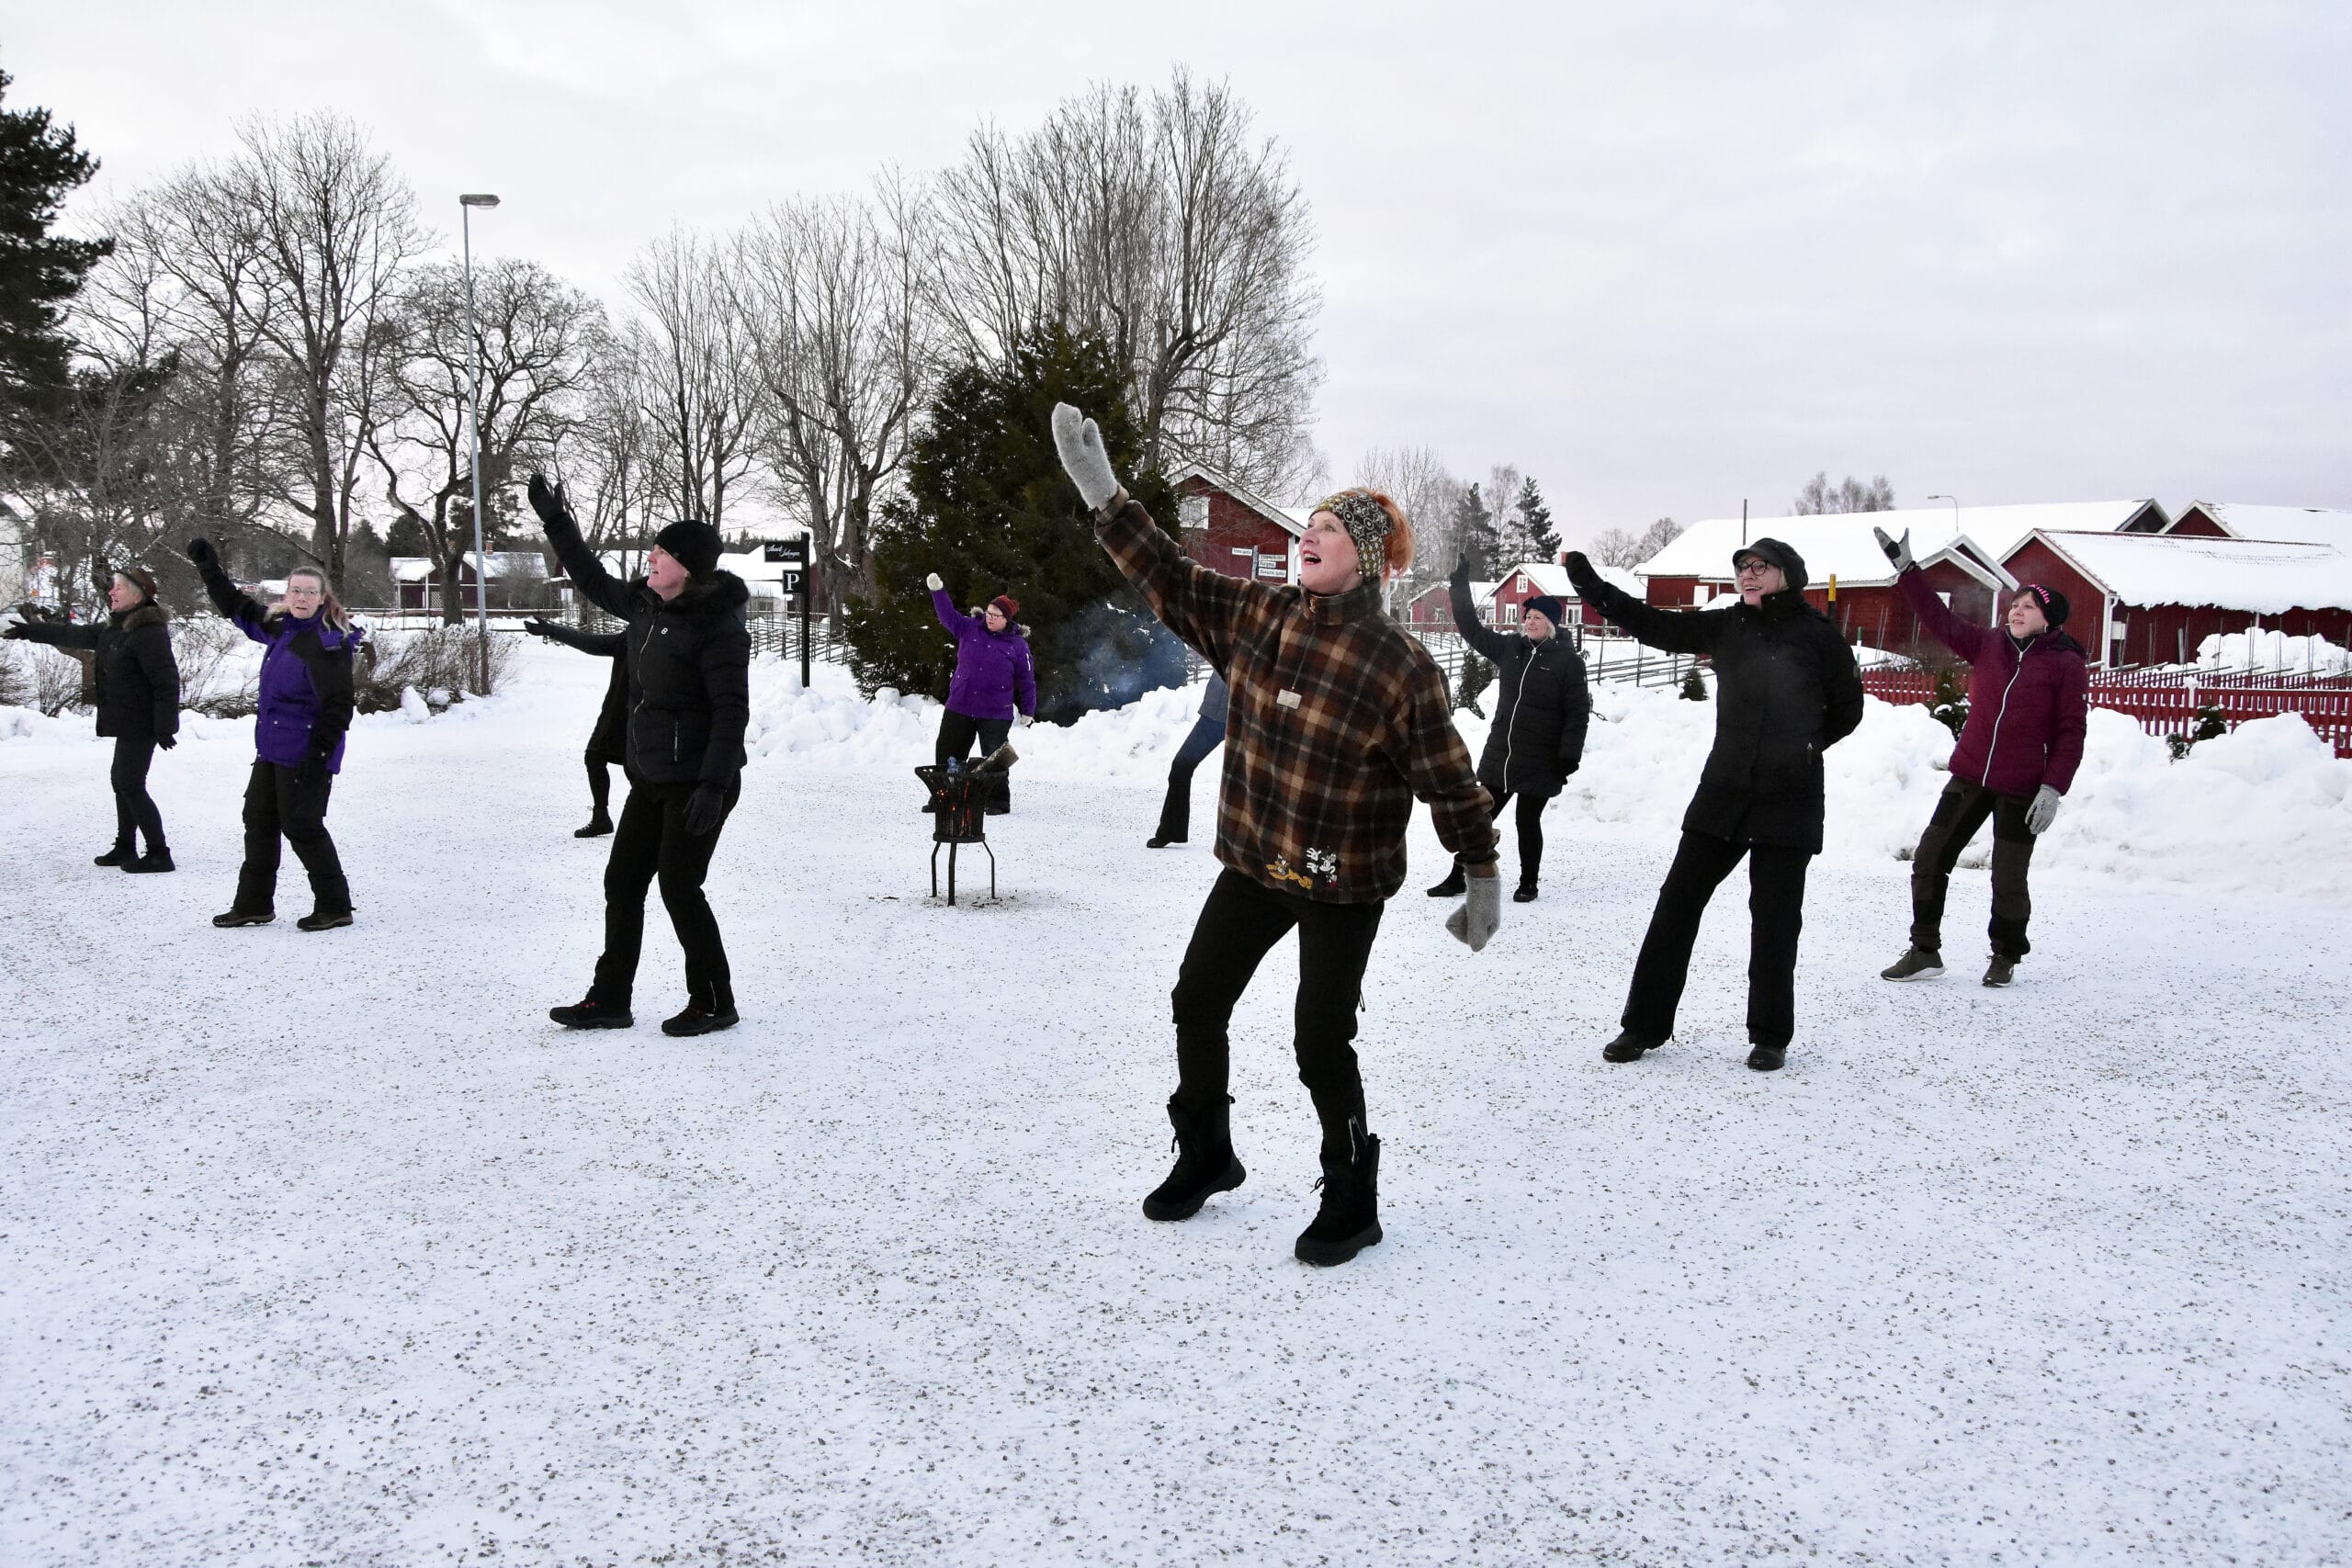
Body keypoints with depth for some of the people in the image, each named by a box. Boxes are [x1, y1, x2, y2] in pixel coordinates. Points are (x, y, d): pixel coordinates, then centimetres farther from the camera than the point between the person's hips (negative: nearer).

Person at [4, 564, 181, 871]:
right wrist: (31, 630, 35)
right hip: (126, 722, 10)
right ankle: (125, 847, 28)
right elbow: (75, 635, 28)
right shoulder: (114, 628, 13)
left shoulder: (150, 632, -18)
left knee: (131, 785, -9)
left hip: (140, 724, -10)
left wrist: (165, 727, -23)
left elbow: (166, 682, -22)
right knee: (121, 781, 17)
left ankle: (158, 854, -6)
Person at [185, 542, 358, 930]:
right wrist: (209, 569, 26)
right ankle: (253, 904, 27)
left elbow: (337, 707, -21)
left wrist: (318, 755, -23)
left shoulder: (328, 643, -17)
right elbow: (238, 608, 28)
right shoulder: (280, 628, 8)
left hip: (305, 755, -9)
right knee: (259, 822, 15)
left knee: (301, 827, -5)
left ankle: (334, 906, 7)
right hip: (271, 749, 9)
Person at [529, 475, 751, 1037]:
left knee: (679, 887, -4)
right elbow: (594, 582, 26)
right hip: (651, 778, 9)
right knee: (622, 882, 11)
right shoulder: (645, 603, 7)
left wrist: (713, 784, -26)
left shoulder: (718, 625, -18)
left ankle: (713, 1003, 11)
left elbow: (731, 710, -21)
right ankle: (609, 1000, 22)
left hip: (697, 782, -9)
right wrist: (554, 521, 25)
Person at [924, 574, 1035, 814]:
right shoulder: (969, 628, 3)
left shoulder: (1018, 645, -5)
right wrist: (937, 591, -18)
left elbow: (1026, 680, 1)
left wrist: (1027, 711, 5)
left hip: (996, 713, -3)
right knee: (947, 754, 9)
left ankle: (998, 801, 15)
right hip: (959, 707, 3)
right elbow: (948, 614, -3)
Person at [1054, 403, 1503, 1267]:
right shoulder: (1256, 617, -3)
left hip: (1343, 883, -6)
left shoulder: (1400, 665, -17)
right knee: (1197, 1003, 13)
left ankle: (1351, 1201, 17)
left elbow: (1449, 780, -12)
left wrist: (1483, 878, -7)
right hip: (1252, 863, 6)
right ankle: (1203, 1156, 36)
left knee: (1321, 1041, -5)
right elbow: (1168, 577, 2)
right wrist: (1102, 492, -4)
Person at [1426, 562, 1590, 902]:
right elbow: (1473, 630, 14)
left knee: (1528, 823, 5)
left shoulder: (1569, 661, -7)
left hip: (1539, 761, -5)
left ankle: (1528, 884, 23)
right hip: (1499, 754, 5)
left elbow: (1578, 712, -8)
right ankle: (1457, 879, 16)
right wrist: (1460, 589, 9)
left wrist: (1569, 755, -14)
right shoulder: (1511, 647, 7)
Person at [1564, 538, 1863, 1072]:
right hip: (1722, 792, 3)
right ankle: (1645, 1025, 11)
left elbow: (1846, 711, 6)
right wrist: (1591, 587, -3)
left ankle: (1770, 1036, 19)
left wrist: (1797, 747, 8)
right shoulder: (1726, 626, 4)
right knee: (1676, 903, 2)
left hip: (1788, 801, -3)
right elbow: (1654, 625, 3)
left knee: (1774, 918, 5)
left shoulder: (1818, 636, -5)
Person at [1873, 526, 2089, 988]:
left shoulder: (2068, 664, -5)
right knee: (1929, 860, 2)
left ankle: (2005, 957, 26)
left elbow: (2071, 732, -7)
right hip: (1969, 777, 4)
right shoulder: (1988, 644, 6)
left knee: (2008, 881, 2)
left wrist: (2053, 788, -14)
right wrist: (1905, 567, -2)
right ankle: (1924, 952, 14)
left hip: (2022, 789, -4)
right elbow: (1941, 621, 4)